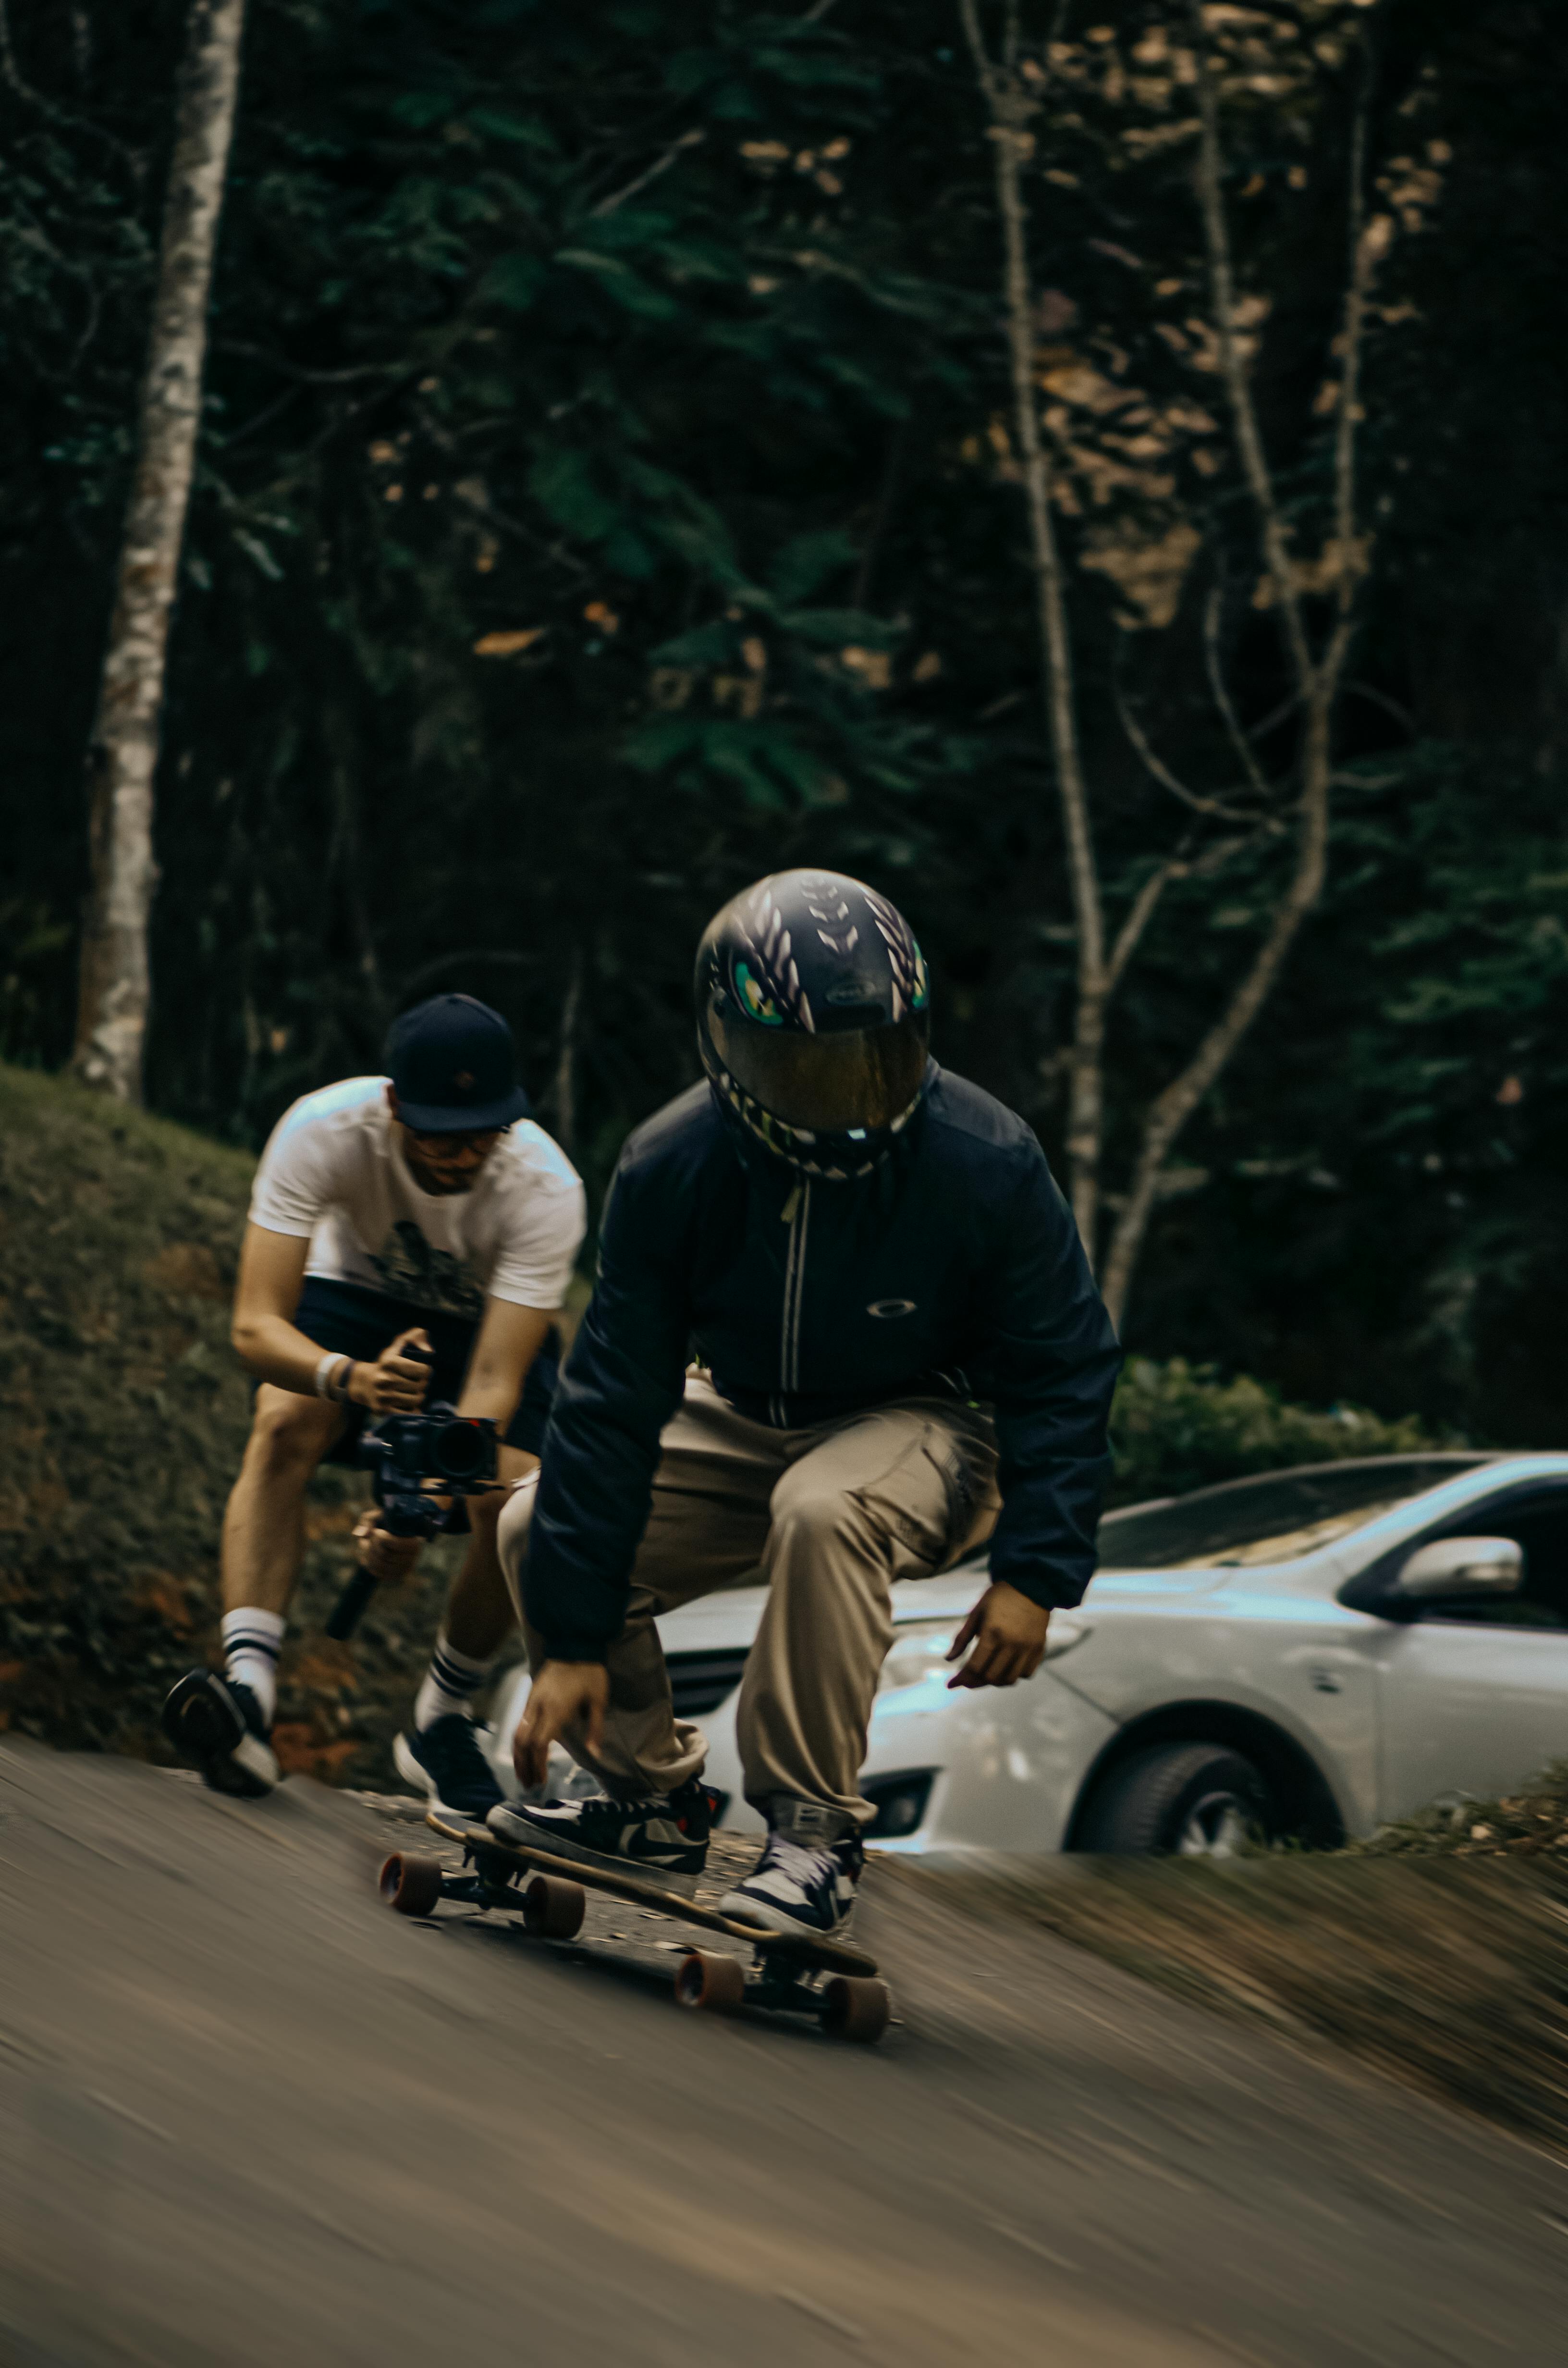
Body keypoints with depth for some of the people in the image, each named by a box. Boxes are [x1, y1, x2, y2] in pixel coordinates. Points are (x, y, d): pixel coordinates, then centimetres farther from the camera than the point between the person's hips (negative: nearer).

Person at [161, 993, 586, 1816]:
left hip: (489, 1323, 0)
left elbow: (493, 1386, -37)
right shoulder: (324, 1131, -34)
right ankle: (248, 1694, -40)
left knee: (513, 1505, -24)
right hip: (358, 1296, 0)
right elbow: (256, 1324, -36)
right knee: (284, 1425, -31)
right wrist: (352, 1379, -57)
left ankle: (440, 1724, 1)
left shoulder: (544, 1188, -34)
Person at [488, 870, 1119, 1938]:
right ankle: (652, 1799, 10)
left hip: (931, 1423, -4)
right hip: (748, 1424, 4)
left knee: (822, 1508, -38)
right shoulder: (675, 1170, -20)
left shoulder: (987, 1167, -26)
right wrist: (575, 1638, -18)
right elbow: (614, 1401, -16)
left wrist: (1035, 1573, -22)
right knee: (539, 1533, -10)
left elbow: (1062, 1372, -14)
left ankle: (817, 1834, -27)